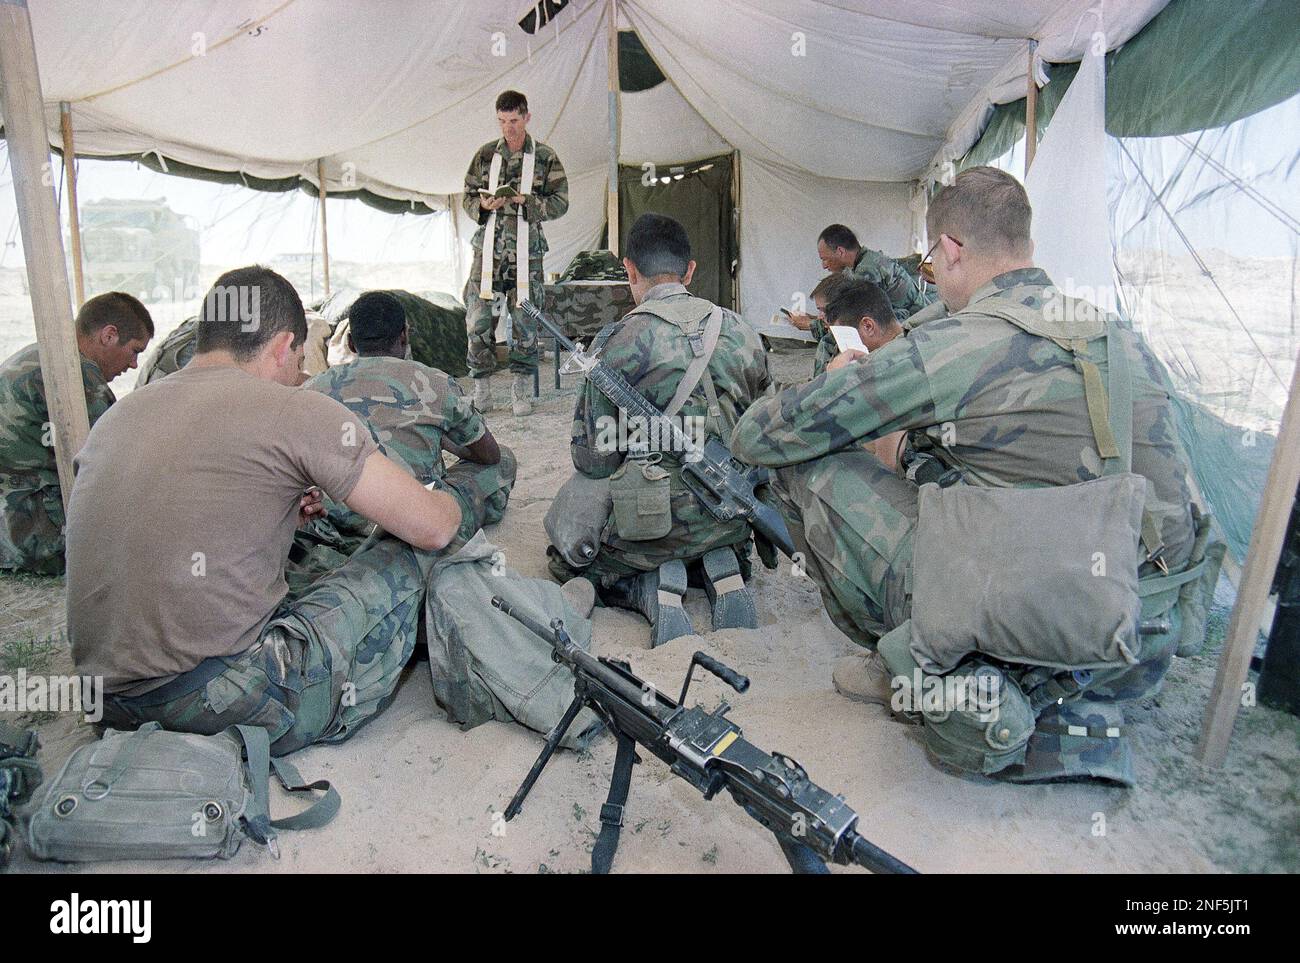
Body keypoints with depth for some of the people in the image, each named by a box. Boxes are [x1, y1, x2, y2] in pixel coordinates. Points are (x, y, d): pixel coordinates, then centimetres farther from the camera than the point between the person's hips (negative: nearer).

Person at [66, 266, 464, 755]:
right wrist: (448, 502, 18)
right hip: (233, 705, -8)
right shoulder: (295, 410, -9)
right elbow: (432, 527, -6)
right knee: (414, 547, 5)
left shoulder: (116, 416, 13)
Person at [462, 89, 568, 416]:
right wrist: (483, 205, -9)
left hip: (526, 253, -1)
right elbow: (468, 197, 14)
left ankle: (522, 390, 13)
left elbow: (560, 203, 1)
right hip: (488, 249, 2)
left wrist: (526, 201, -15)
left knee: (525, 323, 0)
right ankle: (481, 389, 8)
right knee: (478, 319, -4)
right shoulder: (486, 154, 11)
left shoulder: (545, 157, 5)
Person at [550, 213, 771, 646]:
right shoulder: (741, 331, 2)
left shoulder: (617, 342, -12)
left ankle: (653, 587, -5)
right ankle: (719, 568, 5)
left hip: (655, 521, -5)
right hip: (732, 521, 5)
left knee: (565, 557, 21)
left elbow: (593, 459, -9)